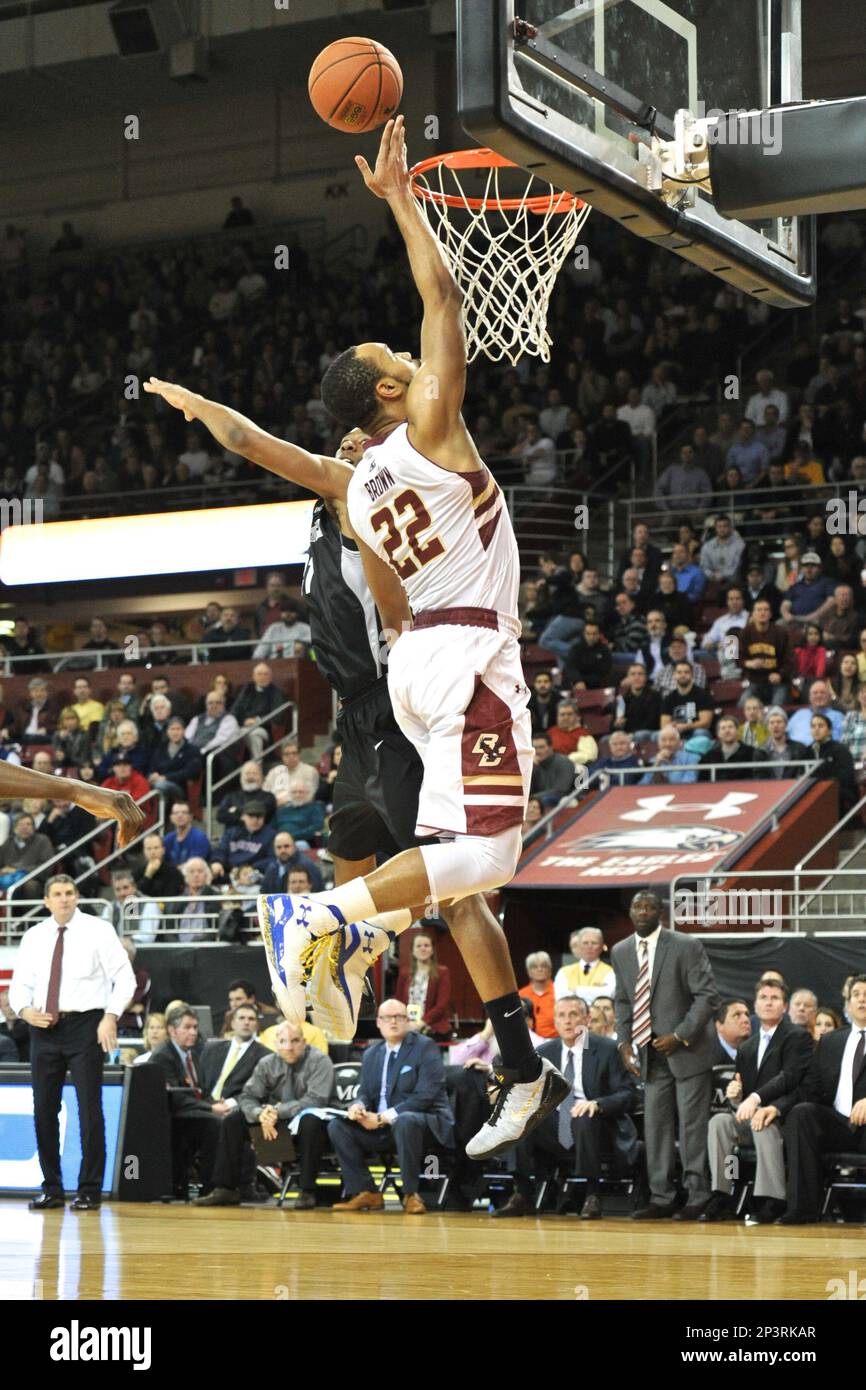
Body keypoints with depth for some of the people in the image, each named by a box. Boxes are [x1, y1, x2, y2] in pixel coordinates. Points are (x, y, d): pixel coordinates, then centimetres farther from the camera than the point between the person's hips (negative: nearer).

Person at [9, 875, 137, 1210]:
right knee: (44, 1110, 6)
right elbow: (20, 984, 14)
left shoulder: (98, 931, -1)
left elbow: (124, 978, -4)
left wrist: (111, 1016, -16)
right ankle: (51, 1189, 16)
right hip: (44, 1028, 4)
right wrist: (25, 1010, -7)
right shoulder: (34, 937, 10)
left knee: (90, 1109, -4)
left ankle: (90, 1192, 2)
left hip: (85, 1025, -4)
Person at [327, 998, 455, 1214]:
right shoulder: (371, 1054, 15)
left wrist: (383, 1118, -21)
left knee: (405, 1121, -39)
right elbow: (365, 1093, 14)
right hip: (383, 1130, 6)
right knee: (338, 1126, -11)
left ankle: (411, 1194, -25)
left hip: (425, 1122, -6)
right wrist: (358, 1106, -13)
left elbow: (425, 1096, -16)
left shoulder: (425, 1047, -6)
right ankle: (365, 1193, -8)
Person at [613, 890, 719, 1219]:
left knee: (692, 1125, -3)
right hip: (651, 1055, 5)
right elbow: (623, 1001, 17)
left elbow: (707, 996, -11)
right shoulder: (621, 952, 7)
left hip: (689, 1050, -5)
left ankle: (697, 1197, 4)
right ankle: (661, 1198, 9)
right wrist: (624, 1042, 4)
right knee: (655, 1126, 4)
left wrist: (680, 1037, -16)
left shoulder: (686, 946, -9)